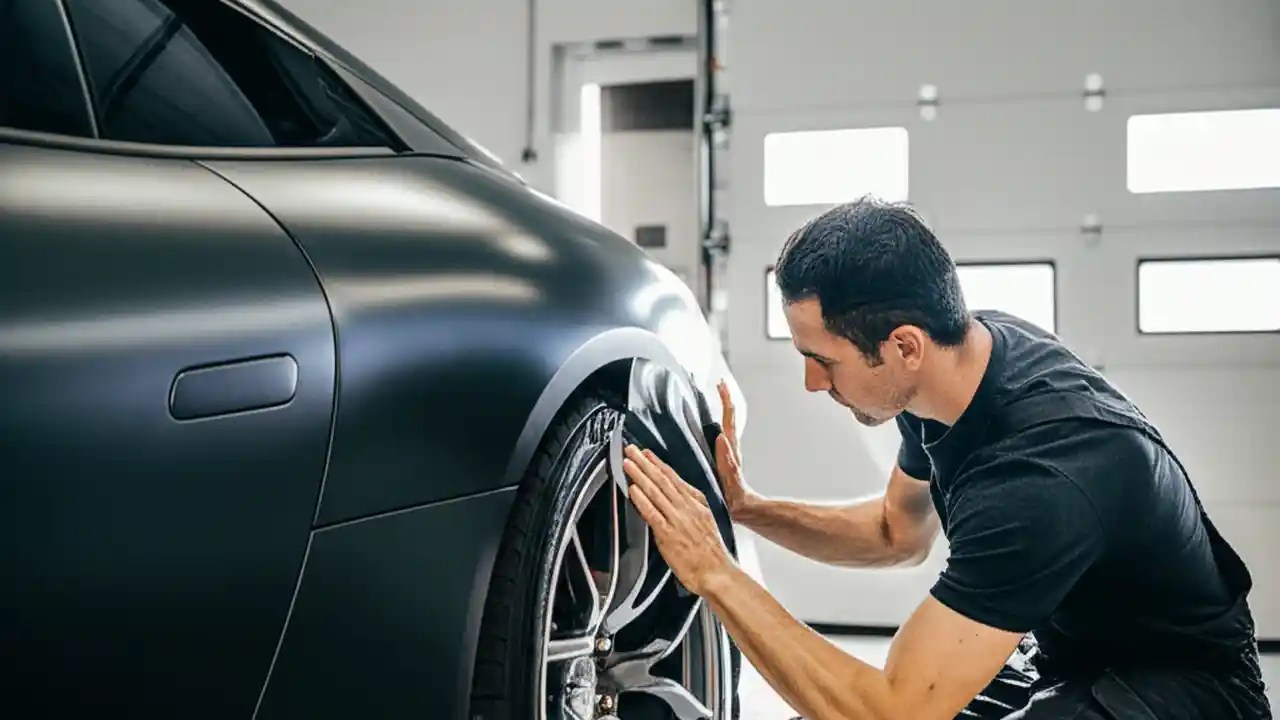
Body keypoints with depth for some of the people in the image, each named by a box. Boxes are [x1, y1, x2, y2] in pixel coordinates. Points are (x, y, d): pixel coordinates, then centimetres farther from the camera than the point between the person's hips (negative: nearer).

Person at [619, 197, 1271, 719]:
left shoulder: (1040, 474, -34)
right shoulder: (969, 344, -7)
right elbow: (899, 531, 12)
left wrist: (715, 575, -27)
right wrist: (744, 507, -1)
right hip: (1066, 659, 8)